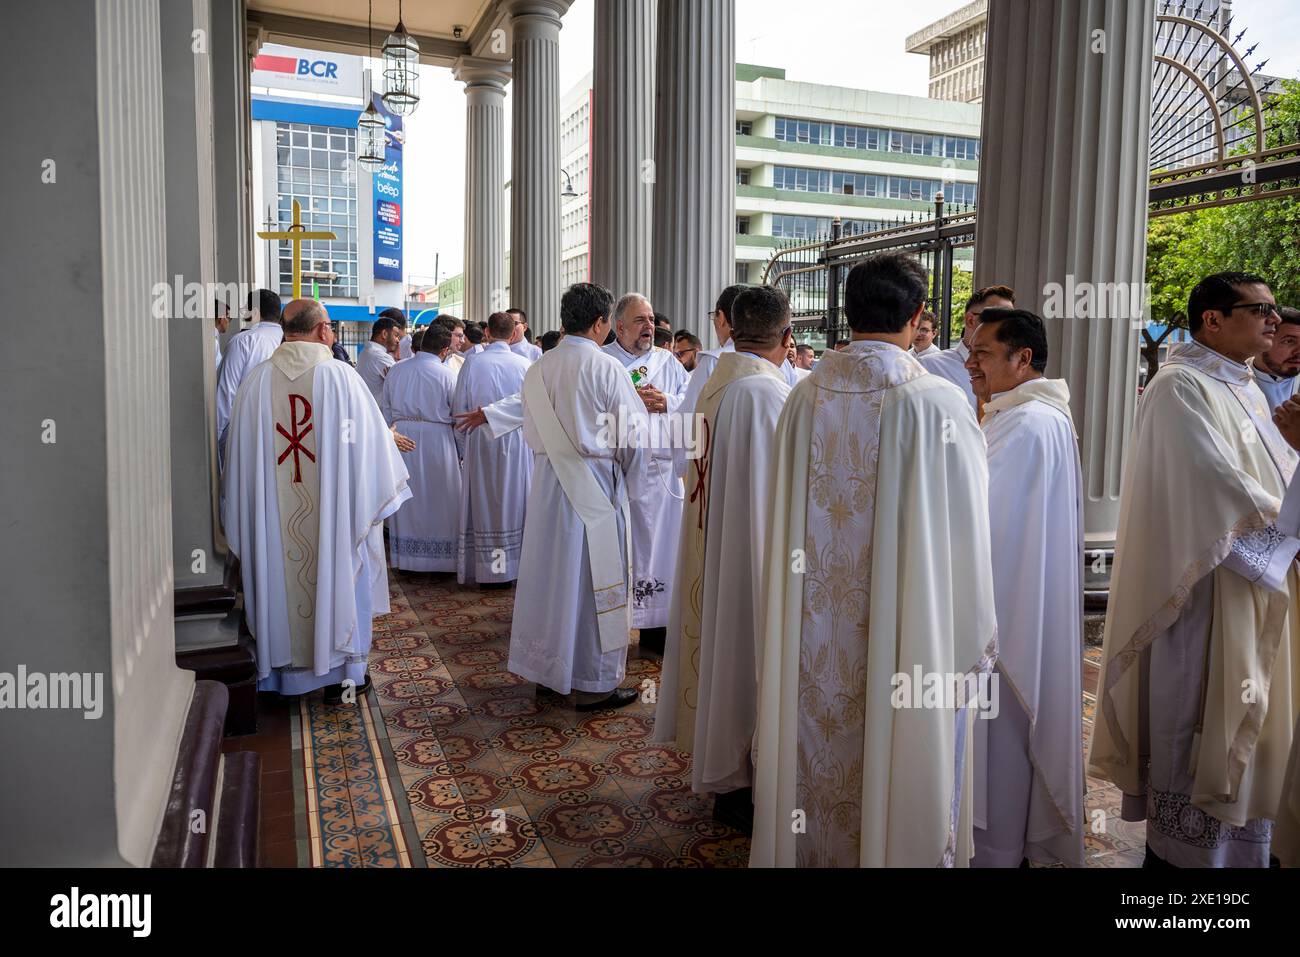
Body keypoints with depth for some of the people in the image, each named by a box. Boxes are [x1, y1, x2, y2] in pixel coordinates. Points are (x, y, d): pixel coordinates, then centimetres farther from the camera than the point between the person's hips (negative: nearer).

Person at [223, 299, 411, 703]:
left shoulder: (255, 381, -3)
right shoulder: (341, 377, -12)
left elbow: (241, 457, 3)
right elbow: (368, 443, -7)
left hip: (274, 513, 3)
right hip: (332, 507, -2)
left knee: (280, 580, 14)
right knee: (337, 579, 10)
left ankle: (282, 669, 26)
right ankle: (341, 672, 20)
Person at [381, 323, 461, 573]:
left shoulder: (395, 371, 1)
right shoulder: (446, 375, -10)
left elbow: (385, 410, 7)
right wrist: (460, 451, 8)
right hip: (437, 440, -4)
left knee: (406, 497, 13)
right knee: (438, 498, 7)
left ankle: (404, 556, 20)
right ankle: (439, 556, 13)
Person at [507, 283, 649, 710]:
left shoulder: (537, 370, 3)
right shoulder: (607, 368, -13)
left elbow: (532, 434, 11)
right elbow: (633, 437, -9)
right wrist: (633, 490, 5)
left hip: (547, 483, 6)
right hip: (596, 486, -5)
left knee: (550, 571, 15)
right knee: (594, 579, 3)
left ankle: (546, 667, 27)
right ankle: (593, 682, 13)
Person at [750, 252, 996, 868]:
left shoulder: (805, 397, -4)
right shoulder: (939, 404, -15)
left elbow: (783, 519, 4)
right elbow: (964, 535, -11)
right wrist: (973, 642, 1)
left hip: (813, 629, 4)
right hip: (907, 633, -4)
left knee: (818, 754, 19)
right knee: (896, 755, 13)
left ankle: (811, 847, 37)